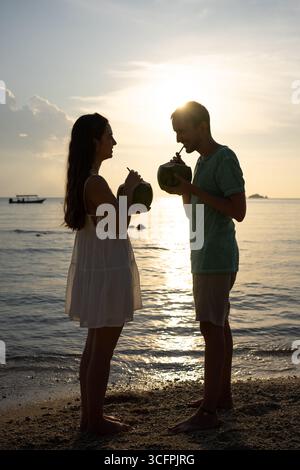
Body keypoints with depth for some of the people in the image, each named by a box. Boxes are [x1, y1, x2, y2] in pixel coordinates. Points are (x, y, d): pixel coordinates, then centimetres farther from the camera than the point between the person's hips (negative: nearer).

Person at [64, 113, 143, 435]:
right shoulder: (95, 182, -20)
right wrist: (129, 190, -5)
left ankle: (89, 415, 26)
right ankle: (96, 420, 13)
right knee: (102, 350, 1)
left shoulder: (82, 180, 11)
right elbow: (119, 225, -15)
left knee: (94, 346, 16)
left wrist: (125, 195, 14)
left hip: (95, 270, 10)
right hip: (106, 273, -10)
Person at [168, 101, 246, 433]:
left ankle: (208, 412, -7)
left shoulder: (225, 159, -12)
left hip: (216, 258, -10)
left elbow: (239, 211, -18)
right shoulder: (204, 161, 17)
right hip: (206, 256, 10)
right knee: (218, 325, 13)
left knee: (212, 328, -10)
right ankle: (222, 394, 23)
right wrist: (184, 185, 6)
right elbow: (192, 210, 22)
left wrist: (194, 190, -19)